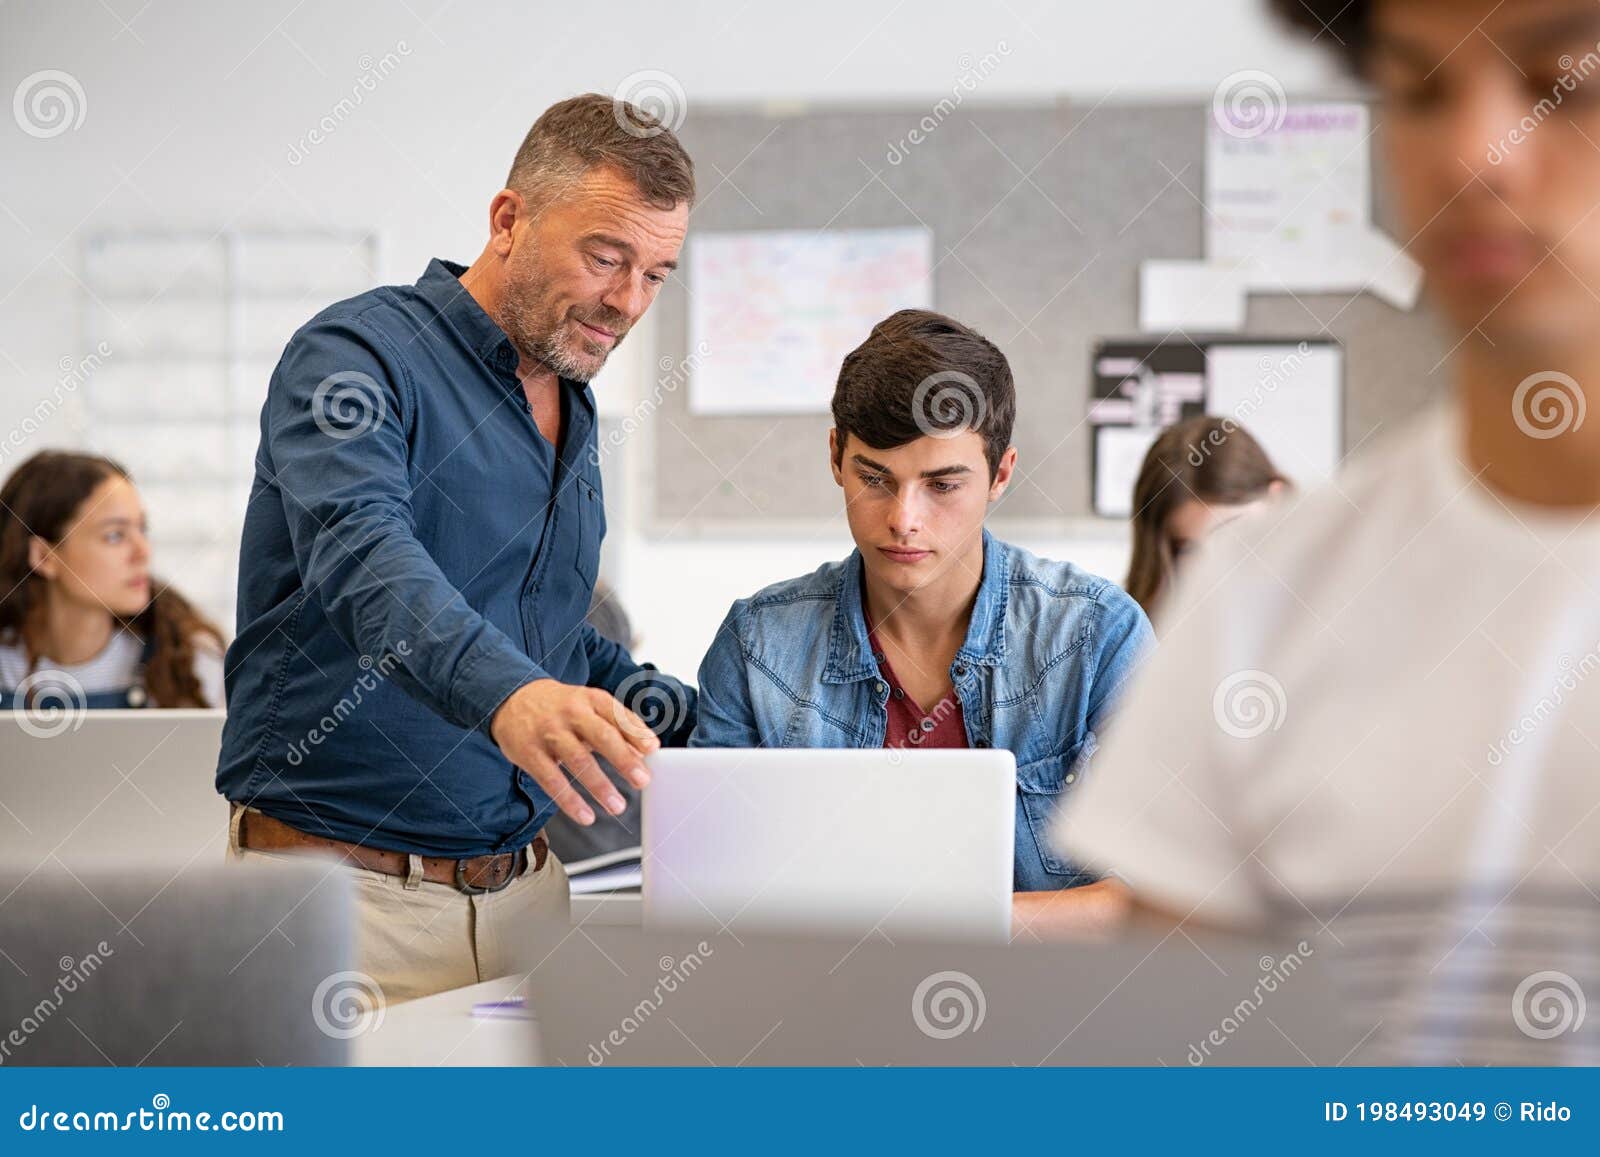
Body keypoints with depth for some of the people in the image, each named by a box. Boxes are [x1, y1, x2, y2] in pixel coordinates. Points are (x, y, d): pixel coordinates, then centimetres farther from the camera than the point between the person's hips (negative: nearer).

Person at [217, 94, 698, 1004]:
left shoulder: (572, 411, 15)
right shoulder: (362, 356, -10)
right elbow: (361, 555, -31)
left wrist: (710, 722, 13)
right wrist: (507, 694, -49)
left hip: (526, 887, 7)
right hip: (352, 894, -7)